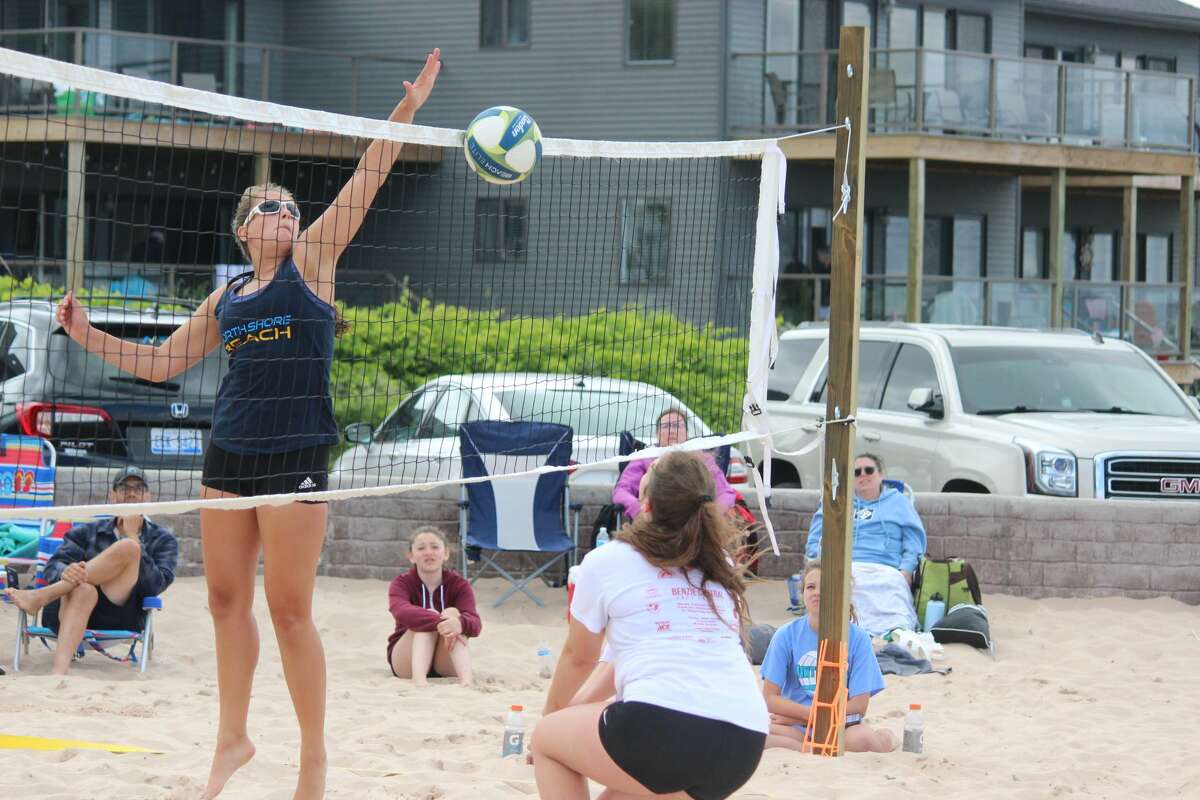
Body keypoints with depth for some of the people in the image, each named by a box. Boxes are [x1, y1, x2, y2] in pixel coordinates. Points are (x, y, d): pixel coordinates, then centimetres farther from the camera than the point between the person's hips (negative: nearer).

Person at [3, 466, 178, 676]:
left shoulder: (164, 540, 19)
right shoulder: (89, 532, 24)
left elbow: (155, 585, 0)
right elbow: (52, 568, 7)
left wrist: (132, 536, -2)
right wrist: (66, 573, -18)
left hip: (122, 617, -1)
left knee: (128, 547, -24)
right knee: (84, 590, -38)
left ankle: (39, 596, -29)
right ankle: (59, 673, -64)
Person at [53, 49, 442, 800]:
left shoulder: (310, 262, 3)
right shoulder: (226, 299, 15)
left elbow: (363, 184, -6)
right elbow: (161, 363, 21)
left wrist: (404, 114, -13)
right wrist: (88, 335, 11)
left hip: (296, 457, -5)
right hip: (229, 455, 5)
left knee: (290, 611, -4)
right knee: (227, 601, 10)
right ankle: (234, 738, 24)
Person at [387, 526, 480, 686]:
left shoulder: (459, 584, -3)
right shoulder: (401, 583, -6)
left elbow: (475, 623, -23)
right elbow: (401, 612, -31)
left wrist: (459, 623, -48)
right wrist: (439, 622, -47)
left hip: (446, 666, 1)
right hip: (407, 662, -1)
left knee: (453, 613, -25)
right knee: (428, 615, -27)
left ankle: (466, 680, -48)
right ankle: (418, 678, -54)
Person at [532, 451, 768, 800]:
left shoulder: (606, 561, 10)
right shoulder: (721, 566, 24)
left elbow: (579, 657, 24)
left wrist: (552, 713, 45)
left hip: (665, 727, -5)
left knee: (547, 739, 22)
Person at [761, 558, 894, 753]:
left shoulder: (857, 638, -2)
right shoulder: (786, 635, 0)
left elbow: (859, 705, -4)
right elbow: (770, 699, -1)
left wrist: (798, 714, -8)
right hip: (795, 728, 2)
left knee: (883, 741, -34)